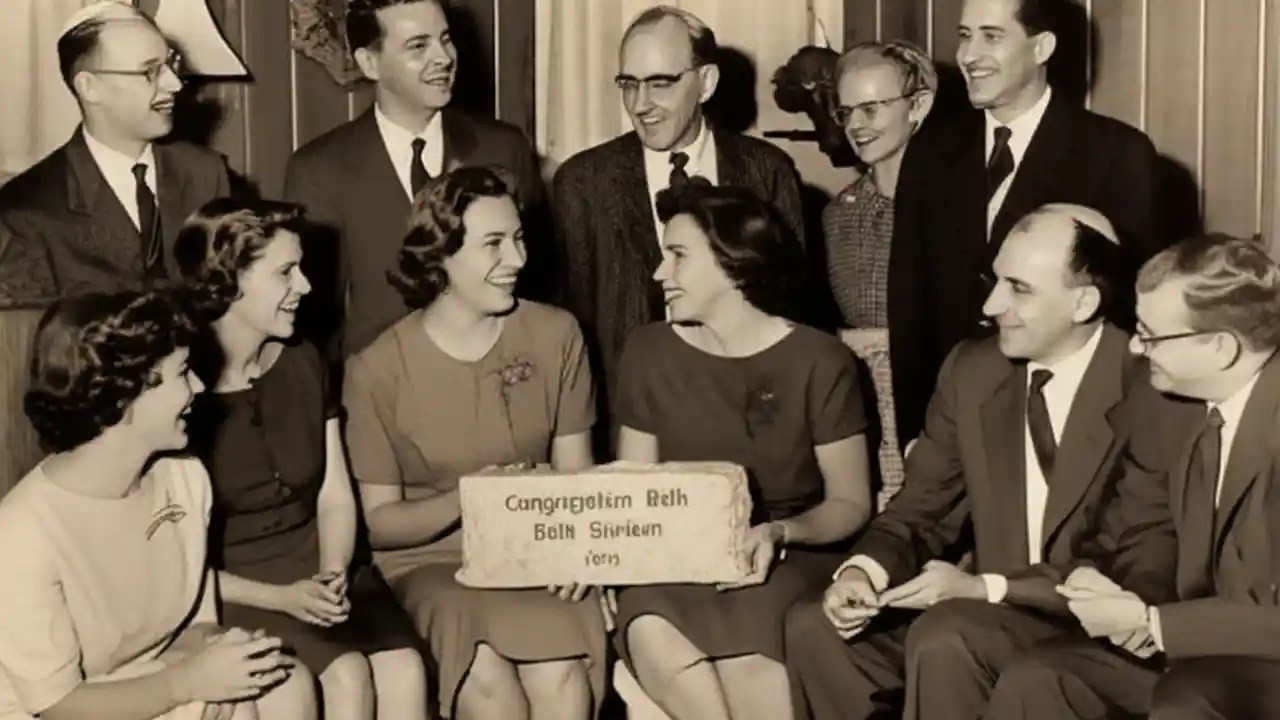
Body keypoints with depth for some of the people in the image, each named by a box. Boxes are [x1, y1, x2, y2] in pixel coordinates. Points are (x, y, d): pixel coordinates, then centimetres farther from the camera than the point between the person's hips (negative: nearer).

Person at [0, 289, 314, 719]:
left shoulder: (184, 477, -6)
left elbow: (194, 621, 3)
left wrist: (210, 649, -20)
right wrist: (190, 681, -24)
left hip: (155, 683, 6)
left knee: (287, 683, -18)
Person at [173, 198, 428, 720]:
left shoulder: (303, 365, 7)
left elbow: (336, 497, 7)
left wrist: (334, 575, -13)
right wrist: (281, 598, -19)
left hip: (318, 568, 5)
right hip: (231, 590, -4)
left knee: (405, 670, -23)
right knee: (348, 678, -28)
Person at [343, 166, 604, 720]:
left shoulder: (555, 335, 4)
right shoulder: (377, 369, -5)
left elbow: (576, 477, 5)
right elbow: (380, 521, -1)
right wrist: (467, 498, -20)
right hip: (431, 563, -2)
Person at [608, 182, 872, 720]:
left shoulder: (818, 361, -5)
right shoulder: (648, 352, 6)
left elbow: (852, 503, 0)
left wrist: (779, 533, -19)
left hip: (791, 556, -2)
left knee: (745, 642, -36)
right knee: (650, 633, -33)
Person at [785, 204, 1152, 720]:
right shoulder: (971, 370, 3)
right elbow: (922, 511, 7)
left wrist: (984, 588, -23)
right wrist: (863, 570, -14)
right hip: (987, 612, 6)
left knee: (943, 638, -32)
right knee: (813, 628, -11)